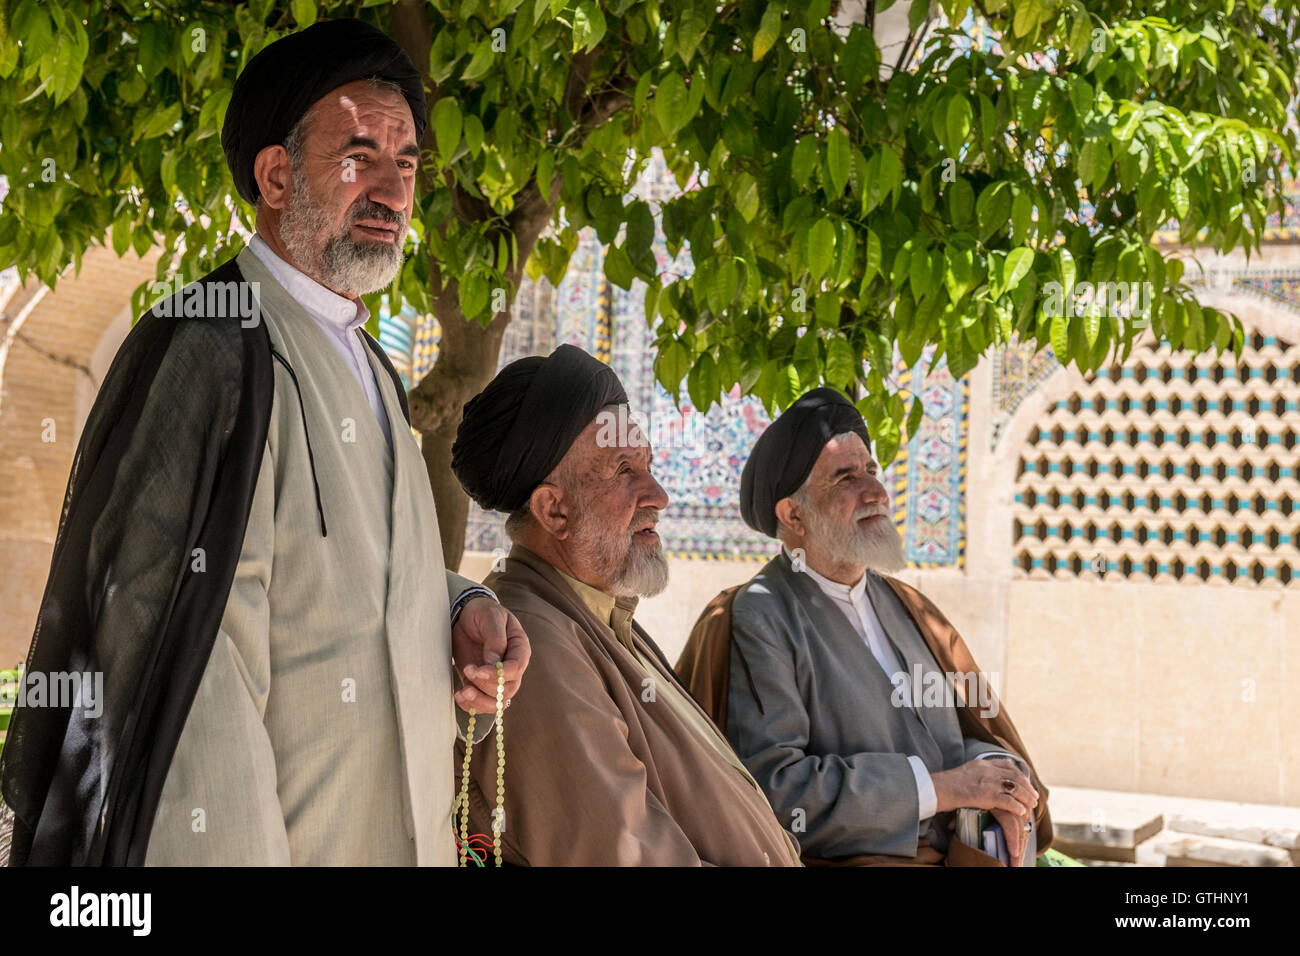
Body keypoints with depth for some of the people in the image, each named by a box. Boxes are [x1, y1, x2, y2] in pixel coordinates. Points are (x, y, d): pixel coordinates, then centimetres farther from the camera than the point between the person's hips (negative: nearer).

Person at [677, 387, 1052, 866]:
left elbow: (980, 731, 17)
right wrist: (941, 788, -14)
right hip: (847, 860, -7)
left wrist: (994, 781, -7)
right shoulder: (754, 622, -5)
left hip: (959, 856, 7)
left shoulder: (907, 607, 18)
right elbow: (769, 787, -16)